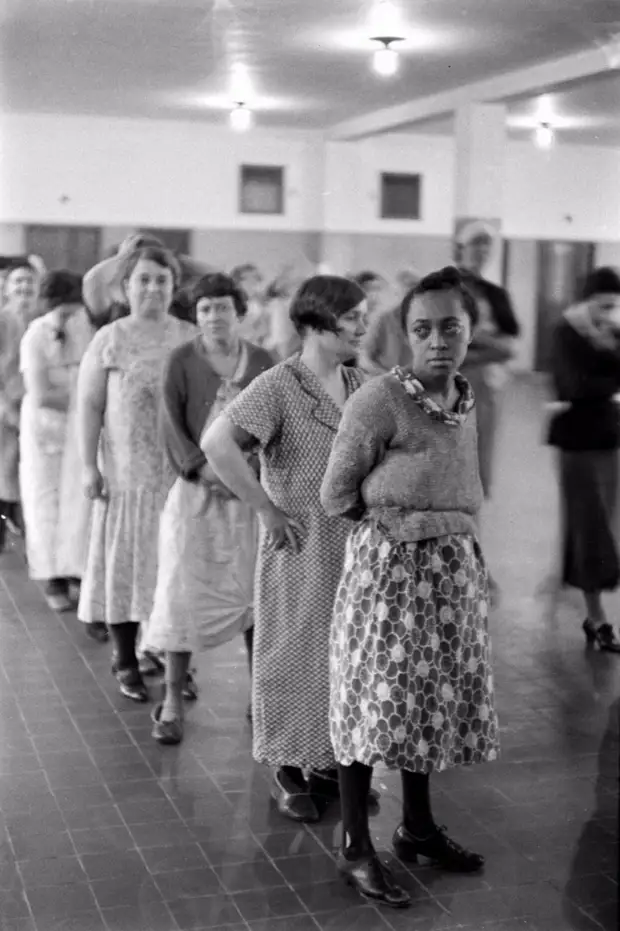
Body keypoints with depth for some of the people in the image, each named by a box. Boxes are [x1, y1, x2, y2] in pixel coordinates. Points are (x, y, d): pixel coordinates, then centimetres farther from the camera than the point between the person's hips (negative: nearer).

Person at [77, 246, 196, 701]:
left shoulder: (190, 338, 5)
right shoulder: (110, 340, 0)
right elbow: (90, 406, -1)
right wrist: (89, 465, -8)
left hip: (180, 472, 2)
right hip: (126, 472, -2)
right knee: (126, 559, 4)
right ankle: (126, 661, 16)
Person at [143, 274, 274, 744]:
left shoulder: (262, 362, 6)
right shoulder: (183, 361, 1)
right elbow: (172, 425, -5)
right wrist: (204, 469, -17)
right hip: (196, 490, -2)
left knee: (256, 590, 5)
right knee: (184, 590, -3)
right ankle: (172, 702, 5)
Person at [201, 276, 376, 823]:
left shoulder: (358, 386, 7)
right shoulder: (278, 386, -15)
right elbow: (217, 443, -25)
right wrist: (267, 509, -21)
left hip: (353, 546, 7)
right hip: (302, 548, -7)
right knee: (296, 653, 5)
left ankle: (329, 760, 30)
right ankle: (288, 771, 19)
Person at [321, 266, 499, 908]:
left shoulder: (467, 403, 6)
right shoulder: (380, 399, -15)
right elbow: (336, 496, -8)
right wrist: (392, 525, 1)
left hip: (455, 567, 7)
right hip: (387, 564, -7)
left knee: (431, 694, 15)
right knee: (373, 699, -1)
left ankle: (418, 826, 33)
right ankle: (355, 848, 12)